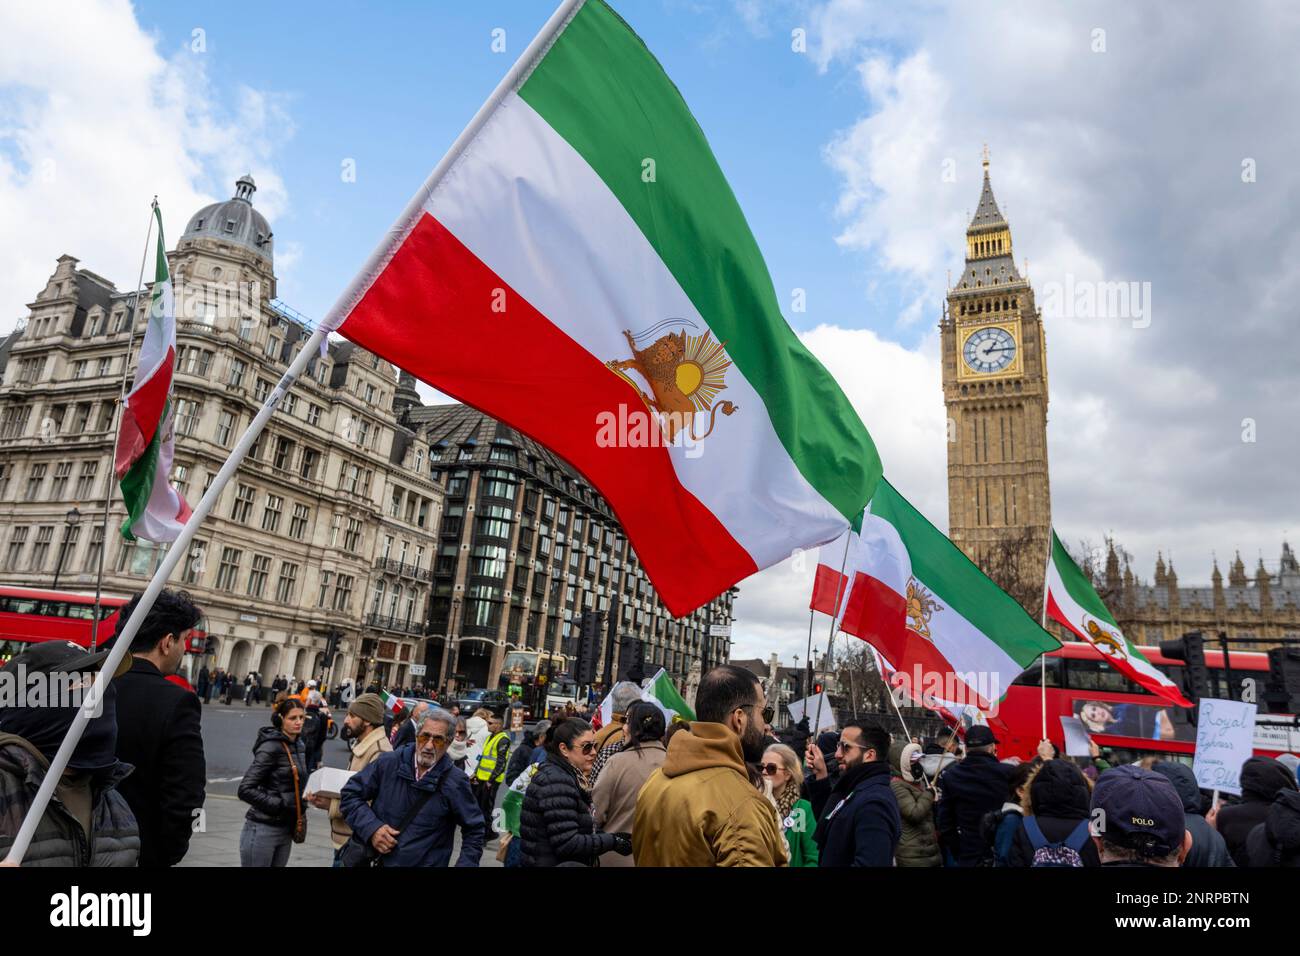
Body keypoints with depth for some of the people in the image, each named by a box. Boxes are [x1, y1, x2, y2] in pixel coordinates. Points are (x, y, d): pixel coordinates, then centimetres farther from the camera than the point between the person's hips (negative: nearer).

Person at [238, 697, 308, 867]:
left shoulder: (299, 746, 8)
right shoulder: (270, 747, -15)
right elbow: (245, 790, -18)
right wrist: (280, 805, -18)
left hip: (286, 829, 7)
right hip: (263, 829, -7)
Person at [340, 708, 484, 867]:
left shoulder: (455, 783, -14)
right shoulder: (389, 763, -9)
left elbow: (474, 829, -2)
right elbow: (350, 794, 0)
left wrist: (465, 864, -13)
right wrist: (371, 828, -14)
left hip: (425, 862, -2)